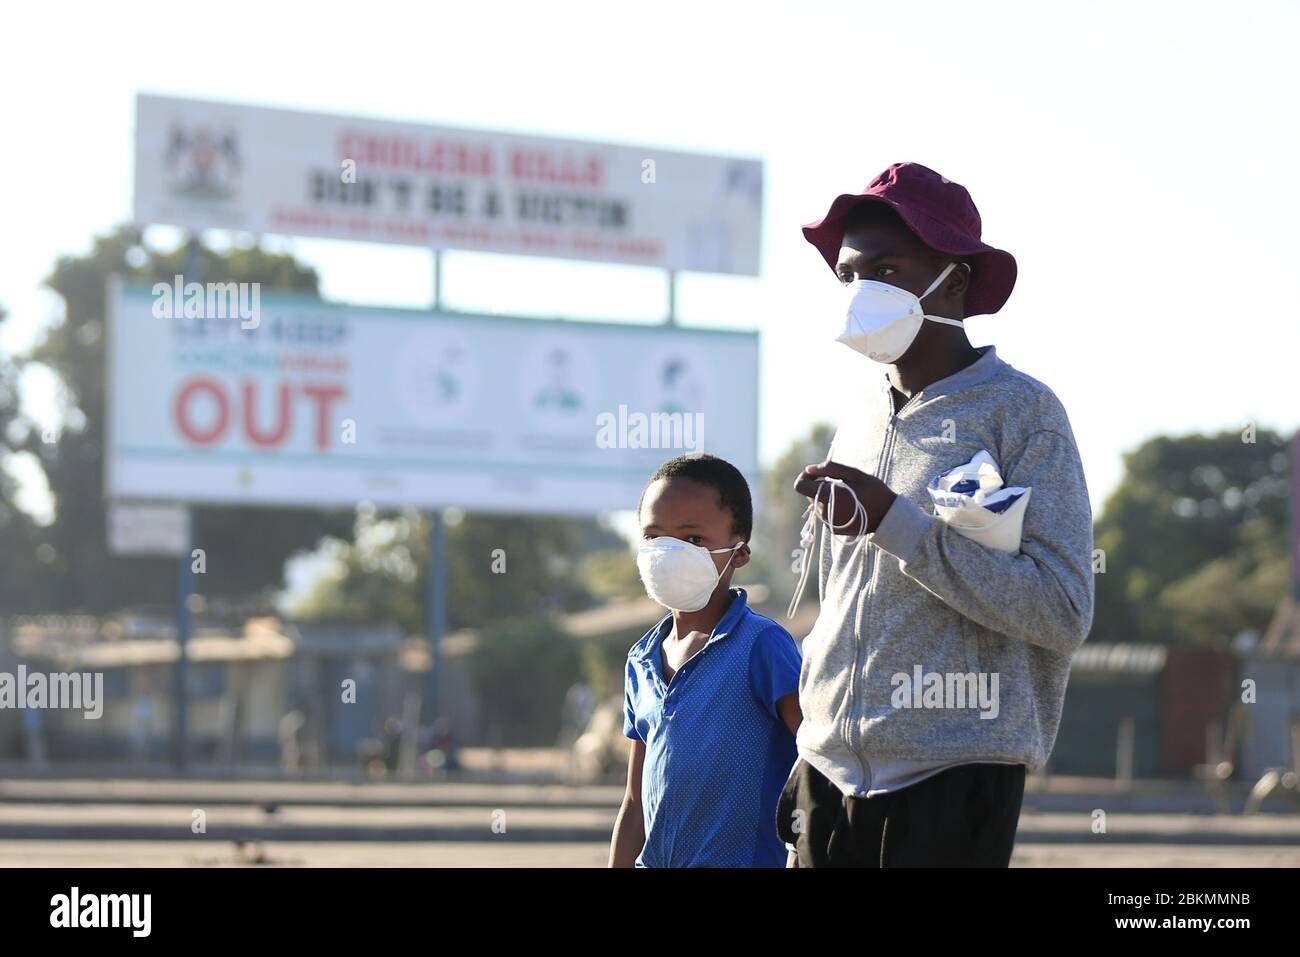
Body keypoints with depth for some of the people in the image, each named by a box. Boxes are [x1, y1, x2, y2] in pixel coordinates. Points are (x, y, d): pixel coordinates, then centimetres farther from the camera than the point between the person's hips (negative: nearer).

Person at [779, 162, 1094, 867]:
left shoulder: (1020, 411, -6)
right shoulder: (862, 410, 13)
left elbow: (1063, 611, -15)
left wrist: (896, 523, -18)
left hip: (953, 778, -6)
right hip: (830, 772, 6)